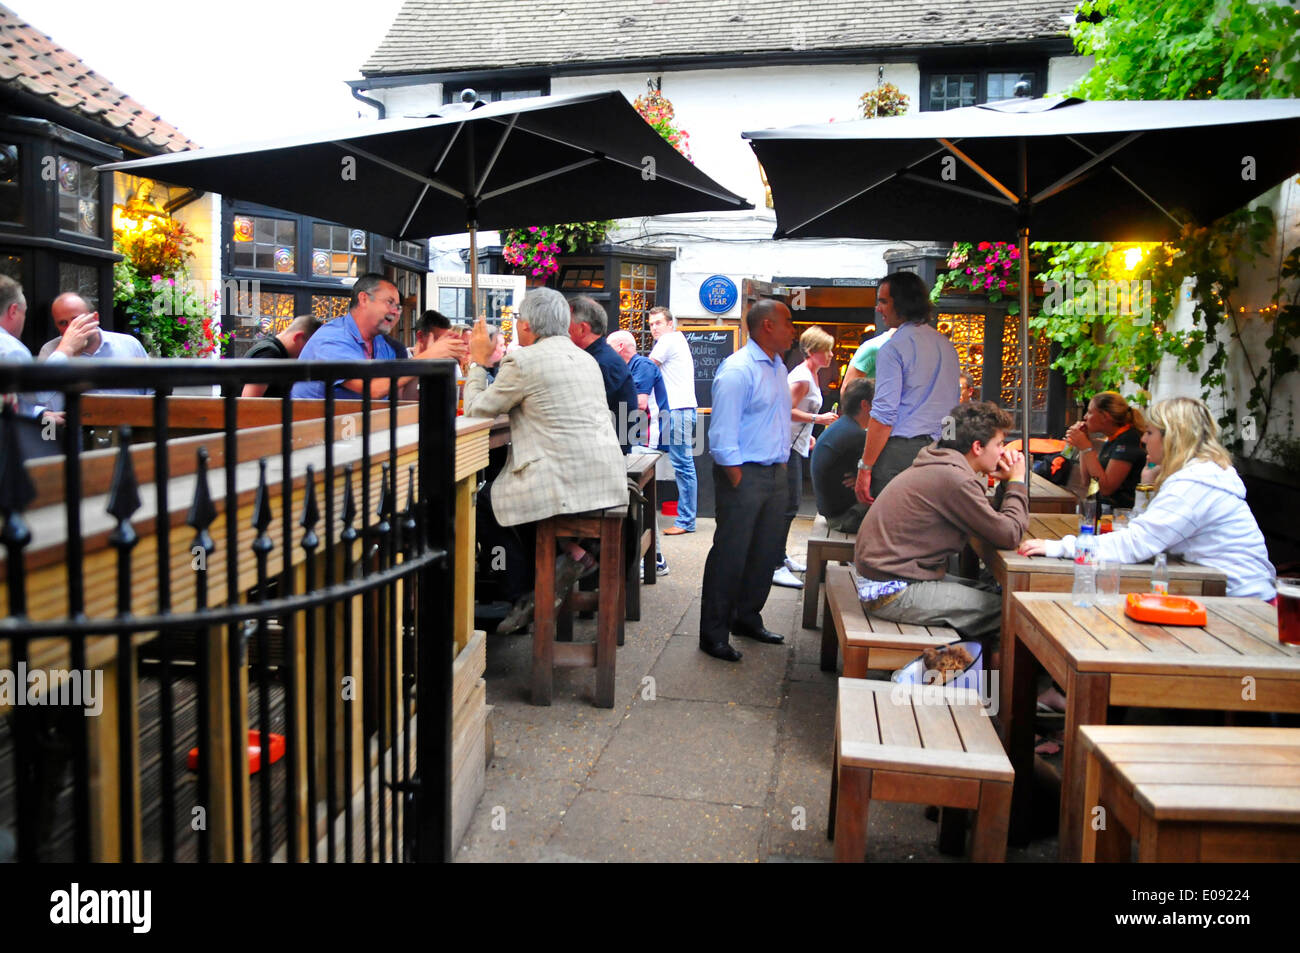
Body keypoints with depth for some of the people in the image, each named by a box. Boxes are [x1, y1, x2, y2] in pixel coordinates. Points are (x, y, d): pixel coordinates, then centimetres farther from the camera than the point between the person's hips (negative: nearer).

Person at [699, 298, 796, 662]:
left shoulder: (778, 367, 14)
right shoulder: (737, 370, -15)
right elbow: (722, 435, -18)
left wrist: (782, 467, 15)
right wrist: (739, 482, -17)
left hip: (776, 472, 9)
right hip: (745, 473, -9)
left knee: (766, 551, 15)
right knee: (730, 554, -3)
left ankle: (747, 618, 32)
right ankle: (713, 634, 8)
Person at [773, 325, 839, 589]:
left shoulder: (810, 375, 17)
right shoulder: (802, 377, -15)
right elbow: (787, 410, -21)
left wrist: (807, 436, 24)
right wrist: (817, 419, -22)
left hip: (795, 445, 11)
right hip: (787, 446, -11)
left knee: (790, 503, 16)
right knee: (788, 505, -12)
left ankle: (780, 557, 26)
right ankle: (775, 567, -11)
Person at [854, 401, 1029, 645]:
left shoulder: (939, 467, 11)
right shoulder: (953, 478, -20)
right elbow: (1009, 535, -17)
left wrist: (1004, 481, 6)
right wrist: (1016, 481, -3)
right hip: (893, 593, -10)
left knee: (987, 590, 17)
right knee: (1003, 608, -7)